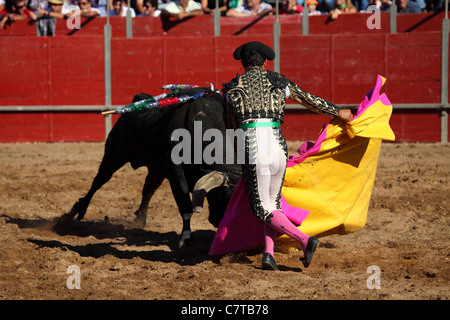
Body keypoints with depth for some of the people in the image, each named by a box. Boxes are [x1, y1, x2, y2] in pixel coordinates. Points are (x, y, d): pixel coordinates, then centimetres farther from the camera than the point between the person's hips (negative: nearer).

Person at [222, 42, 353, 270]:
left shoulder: (232, 88, 11)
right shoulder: (278, 82, 13)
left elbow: (230, 125, 23)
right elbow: (310, 100, 23)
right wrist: (338, 113, 38)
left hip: (252, 148, -2)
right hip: (277, 144, 3)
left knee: (262, 208, 7)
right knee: (273, 201, 20)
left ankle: (304, 240, -10)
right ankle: (269, 252, 5)